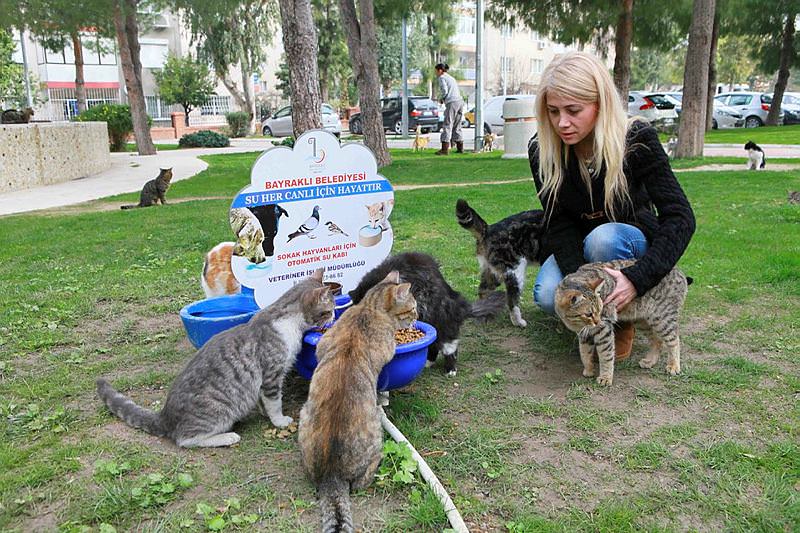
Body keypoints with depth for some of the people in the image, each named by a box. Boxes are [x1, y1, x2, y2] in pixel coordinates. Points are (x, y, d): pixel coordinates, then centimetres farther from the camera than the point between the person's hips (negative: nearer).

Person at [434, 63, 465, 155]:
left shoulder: (442, 77, 3)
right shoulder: (451, 78, 27)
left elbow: (445, 90, -10)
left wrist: (441, 99, 7)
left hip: (452, 103, -8)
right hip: (460, 101, 8)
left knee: (447, 126, -10)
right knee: (457, 126, 14)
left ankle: (445, 149, -16)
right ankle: (460, 148, 14)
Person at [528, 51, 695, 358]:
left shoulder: (637, 140, -25)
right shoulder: (542, 150, -18)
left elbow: (680, 217, -28)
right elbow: (558, 224, -18)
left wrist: (638, 279, -42)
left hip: (632, 241, -1)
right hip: (577, 245, 2)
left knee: (603, 237, -36)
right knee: (549, 297, -28)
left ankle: (622, 320, -9)